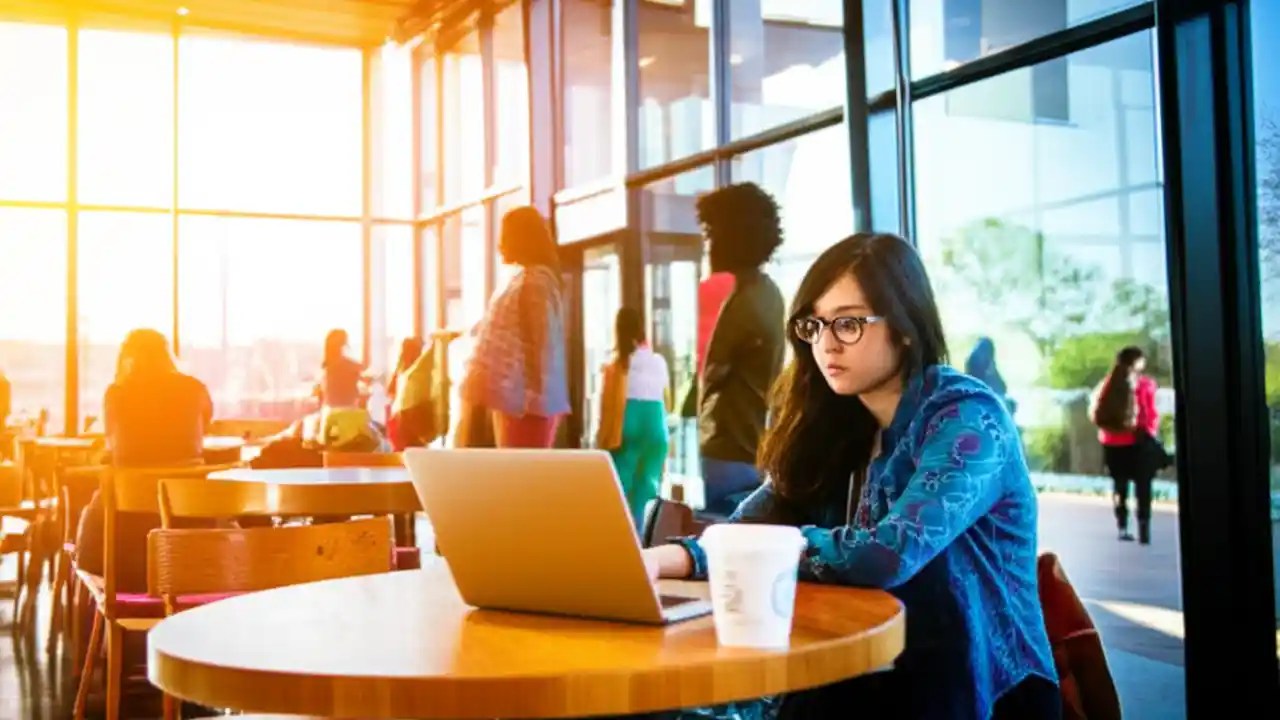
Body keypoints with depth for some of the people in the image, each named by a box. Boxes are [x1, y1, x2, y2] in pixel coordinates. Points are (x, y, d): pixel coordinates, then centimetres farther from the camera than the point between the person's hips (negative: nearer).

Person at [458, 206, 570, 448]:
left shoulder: (535, 280, -10)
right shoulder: (524, 279, 19)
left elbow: (541, 341, -17)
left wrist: (533, 395, -20)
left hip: (524, 397, -10)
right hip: (515, 394, 10)